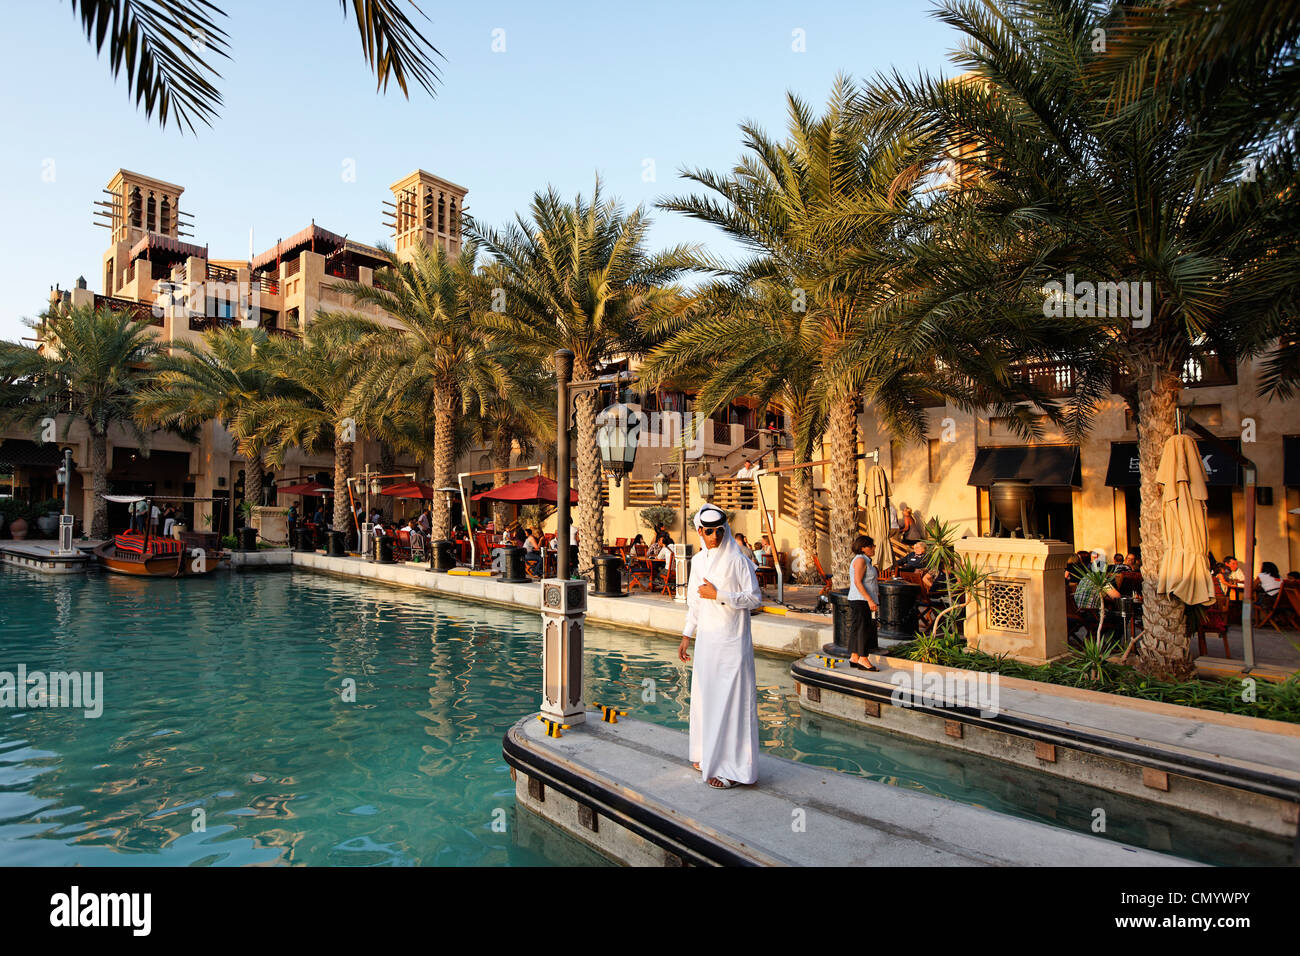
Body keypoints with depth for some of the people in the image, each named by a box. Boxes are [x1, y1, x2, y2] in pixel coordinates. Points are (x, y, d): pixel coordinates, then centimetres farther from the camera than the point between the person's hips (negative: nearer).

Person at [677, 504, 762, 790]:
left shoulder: (737, 560, -11)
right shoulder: (698, 561, 8)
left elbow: (755, 597, -12)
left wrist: (718, 596, -18)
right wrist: (687, 635, 14)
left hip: (731, 641, -7)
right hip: (706, 639, 7)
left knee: (731, 699, -3)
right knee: (705, 694, 13)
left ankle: (733, 766, 5)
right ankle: (708, 753, 29)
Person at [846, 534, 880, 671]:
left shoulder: (865, 560, 18)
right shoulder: (861, 560, -13)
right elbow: (857, 582, -21)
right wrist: (870, 600, -24)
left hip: (860, 600, 10)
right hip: (861, 600, -10)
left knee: (856, 628, 10)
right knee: (863, 628, -8)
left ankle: (854, 658, 14)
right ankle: (863, 660, -6)